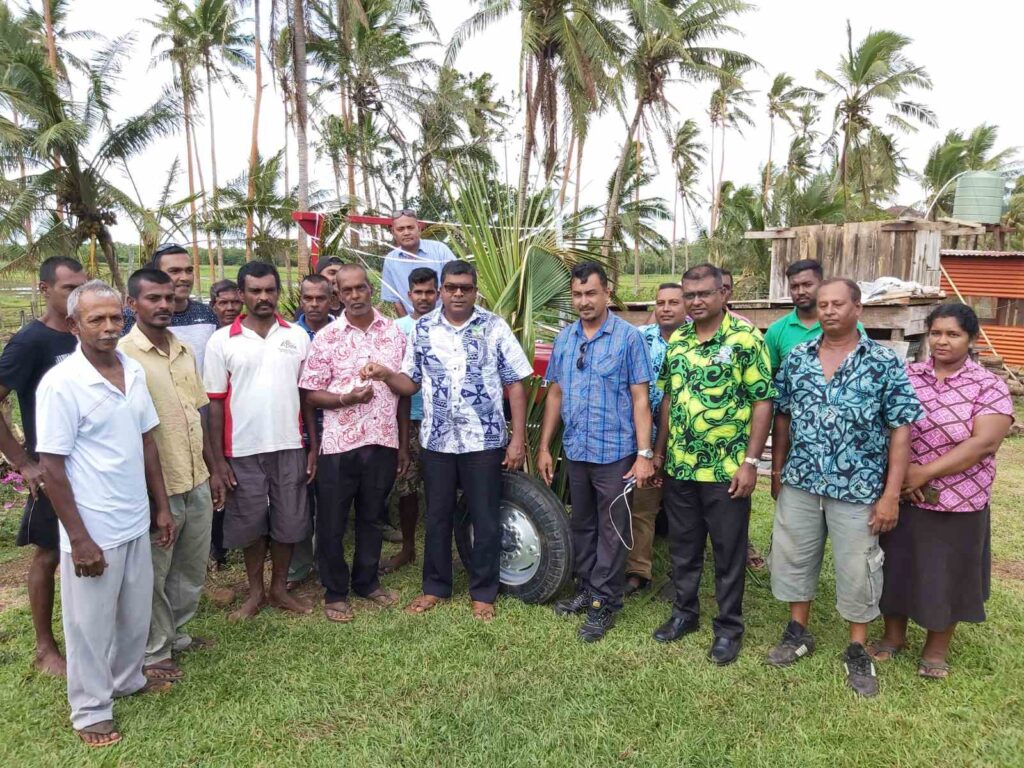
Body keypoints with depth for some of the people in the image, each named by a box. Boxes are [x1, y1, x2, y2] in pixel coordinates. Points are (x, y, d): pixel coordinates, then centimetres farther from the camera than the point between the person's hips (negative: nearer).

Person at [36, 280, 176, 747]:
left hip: (136, 523, 6)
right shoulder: (60, 384, -17)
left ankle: (128, 679, 44)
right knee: (90, 624, 12)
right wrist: (79, 539, -15)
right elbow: (51, 468, -15)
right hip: (93, 531, -6)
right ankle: (90, 710, 31)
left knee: (136, 612, 21)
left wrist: (161, 507, 10)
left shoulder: (134, 371, 1)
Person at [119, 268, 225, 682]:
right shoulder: (123, 355, -14)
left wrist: (213, 469, 13)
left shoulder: (185, 351, 7)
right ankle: (154, 651, 29)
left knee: (192, 567, 20)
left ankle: (175, 632, 40)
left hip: (197, 482, 7)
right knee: (154, 576, 11)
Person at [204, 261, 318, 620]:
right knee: (250, 523, 11)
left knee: (289, 521, 11)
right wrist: (218, 458, -4)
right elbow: (215, 402, -2)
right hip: (243, 449, -1)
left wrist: (314, 446, 2)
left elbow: (306, 394, 5)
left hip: (289, 446, 2)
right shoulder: (222, 340, -2)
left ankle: (279, 587, 30)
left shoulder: (297, 336, 3)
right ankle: (255, 592, 30)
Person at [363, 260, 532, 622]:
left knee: (486, 520, 7)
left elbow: (515, 385, -4)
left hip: (484, 441, -2)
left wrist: (518, 439, -8)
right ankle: (435, 587, 31)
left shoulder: (495, 327, -5)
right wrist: (386, 375, -14)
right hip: (436, 441, 3)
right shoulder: (422, 329, 3)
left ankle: (483, 592, 24)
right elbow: (411, 384, 7)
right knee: (437, 517, 14)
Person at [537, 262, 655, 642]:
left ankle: (604, 603, 17)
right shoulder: (564, 338, 6)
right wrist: (544, 446, 9)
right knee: (582, 526, 17)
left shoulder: (628, 336, -8)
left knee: (611, 531, 6)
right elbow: (555, 393, 11)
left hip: (615, 452, -5)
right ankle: (586, 589, 33)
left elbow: (640, 398, -9)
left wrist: (644, 453, -14)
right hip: (575, 451, 5)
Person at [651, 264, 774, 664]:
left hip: (726, 470, -5)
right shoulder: (676, 340, 7)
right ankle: (684, 612, 35)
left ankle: (729, 627, 24)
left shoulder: (746, 339, -10)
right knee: (682, 547, 17)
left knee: (728, 552, 9)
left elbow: (763, 402, -11)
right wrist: (658, 452, 12)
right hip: (679, 467, 6)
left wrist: (750, 462, -16)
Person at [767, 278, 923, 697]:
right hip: (799, 484, 3)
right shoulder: (796, 358, 2)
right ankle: (798, 633, 35)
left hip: (858, 489, -3)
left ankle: (858, 651, 30)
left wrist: (891, 494, -11)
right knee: (793, 558, 14)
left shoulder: (884, 363, -8)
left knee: (857, 571, 9)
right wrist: (776, 470, 9)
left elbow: (900, 430, -8)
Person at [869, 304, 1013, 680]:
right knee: (896, 566, 13)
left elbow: (984, 442, -17)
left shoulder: (989, 386, -7)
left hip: (958, 504, -2)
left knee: (947, 574, 11)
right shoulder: (906, 376, 1)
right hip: (900, 496, 2)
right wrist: (901, 469, -17)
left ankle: (936, 649, 32)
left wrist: (926, 472, -21)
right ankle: (893, 635, 34)